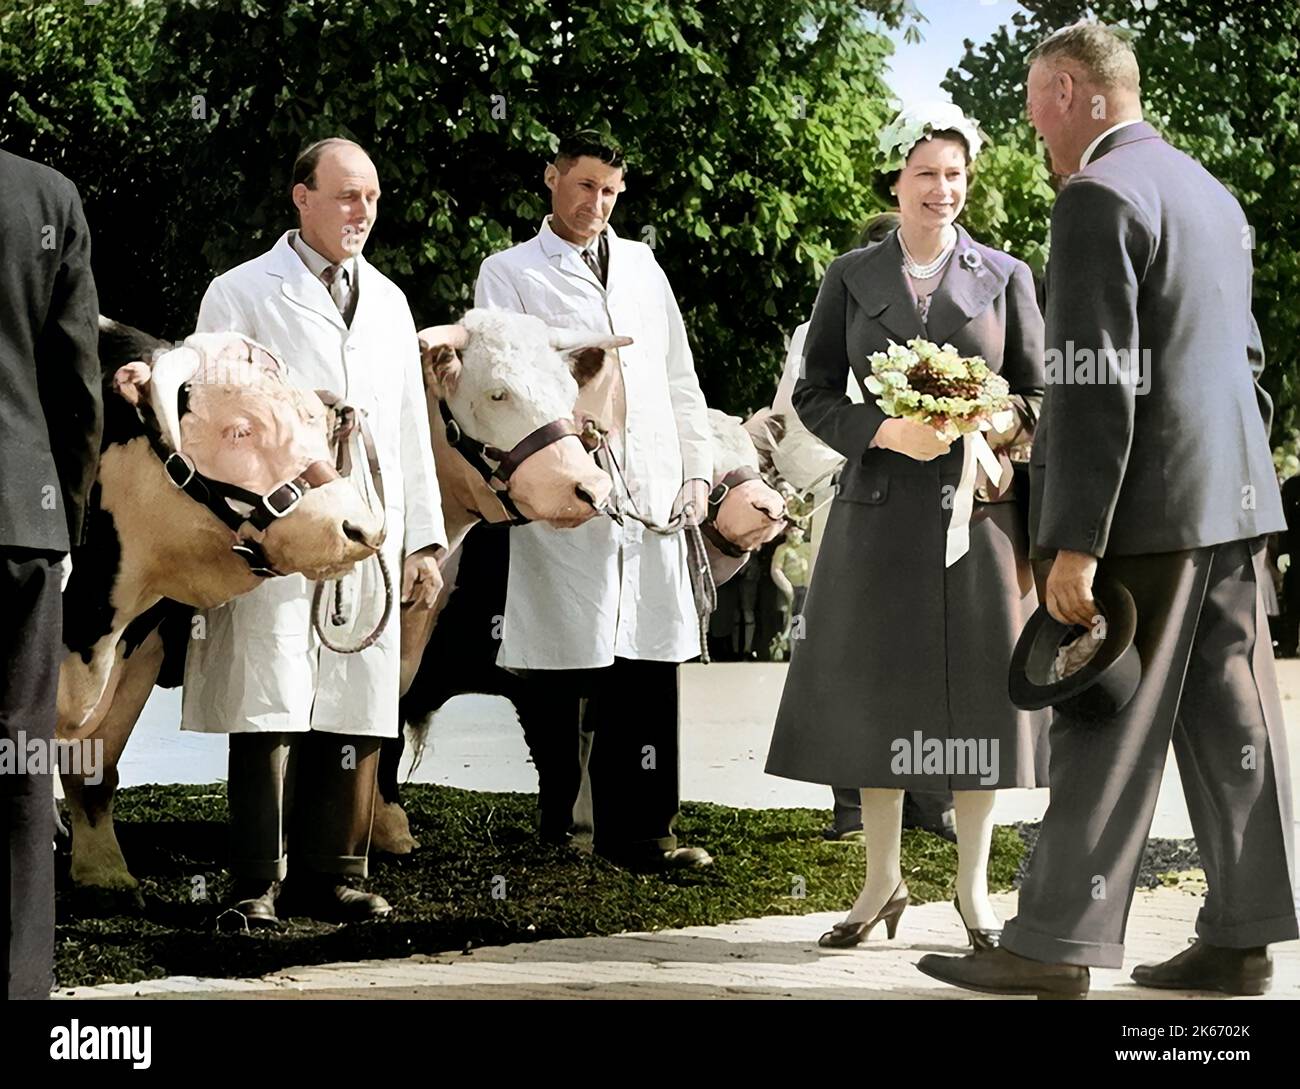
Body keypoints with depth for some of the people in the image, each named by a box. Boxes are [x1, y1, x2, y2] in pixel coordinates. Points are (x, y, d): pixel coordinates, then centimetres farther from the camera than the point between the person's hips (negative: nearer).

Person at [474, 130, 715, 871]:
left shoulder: (641, 265, 20)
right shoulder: (509, 274, 7)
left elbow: (679, 374, 21)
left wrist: (697, 466, 13)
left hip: (653, 497, 4)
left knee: (650, 665, 1)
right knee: (561, 672, -1)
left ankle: (637, 830, 5)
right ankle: (558, 819, 10)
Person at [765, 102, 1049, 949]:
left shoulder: (1006, 277, 5)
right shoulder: (851, 278, 6)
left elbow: (1038, 400, 8)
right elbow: (814, 393, 4)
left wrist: (995, 423, -11)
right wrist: (884, 431, -12)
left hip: (978, 509, 0)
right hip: (880, 508, 0)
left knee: (977, 692, 2)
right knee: (877, 690, 3)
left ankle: (974, 885, 15)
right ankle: (883, 880, 16)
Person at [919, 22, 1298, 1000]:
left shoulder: (1099, 197, -13)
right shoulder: (1212, 193, 16)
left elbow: (1097, 382, -19)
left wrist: (1074, 542, -19)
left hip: (1149, 503, -9)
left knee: (1108, 728, -4)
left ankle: (1056, 947, 1)